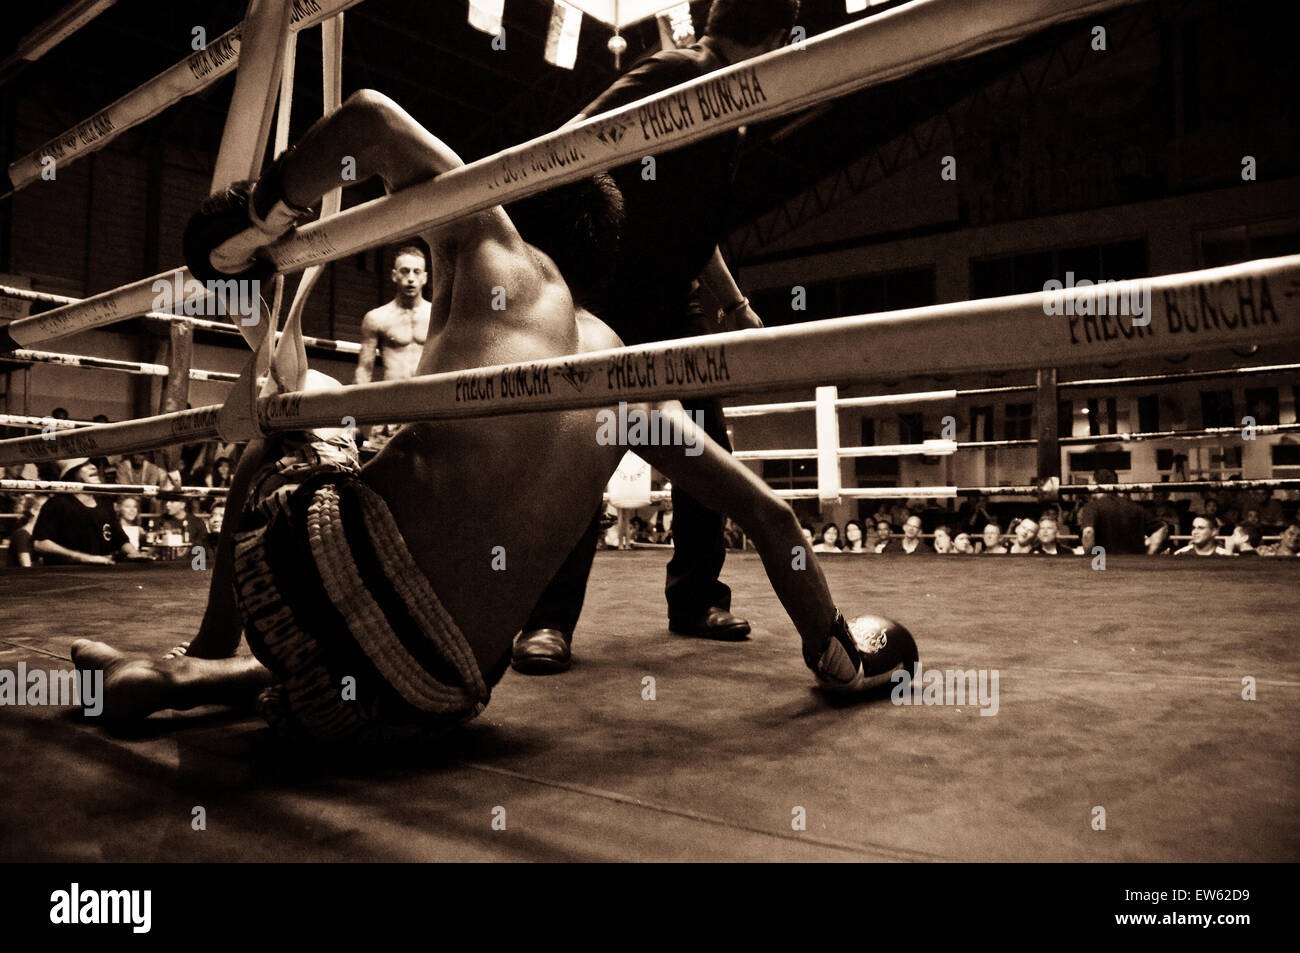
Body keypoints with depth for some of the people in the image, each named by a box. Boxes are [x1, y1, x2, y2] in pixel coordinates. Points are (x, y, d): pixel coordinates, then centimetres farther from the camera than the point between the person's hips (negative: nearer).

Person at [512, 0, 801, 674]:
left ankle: (696, 600, 16)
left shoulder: (728, 124, 18)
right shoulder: (675, 73, -8)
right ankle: (549, 622, -10)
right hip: (612, 297, -9)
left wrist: (735, 305, 24)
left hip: (671, 305, 9)